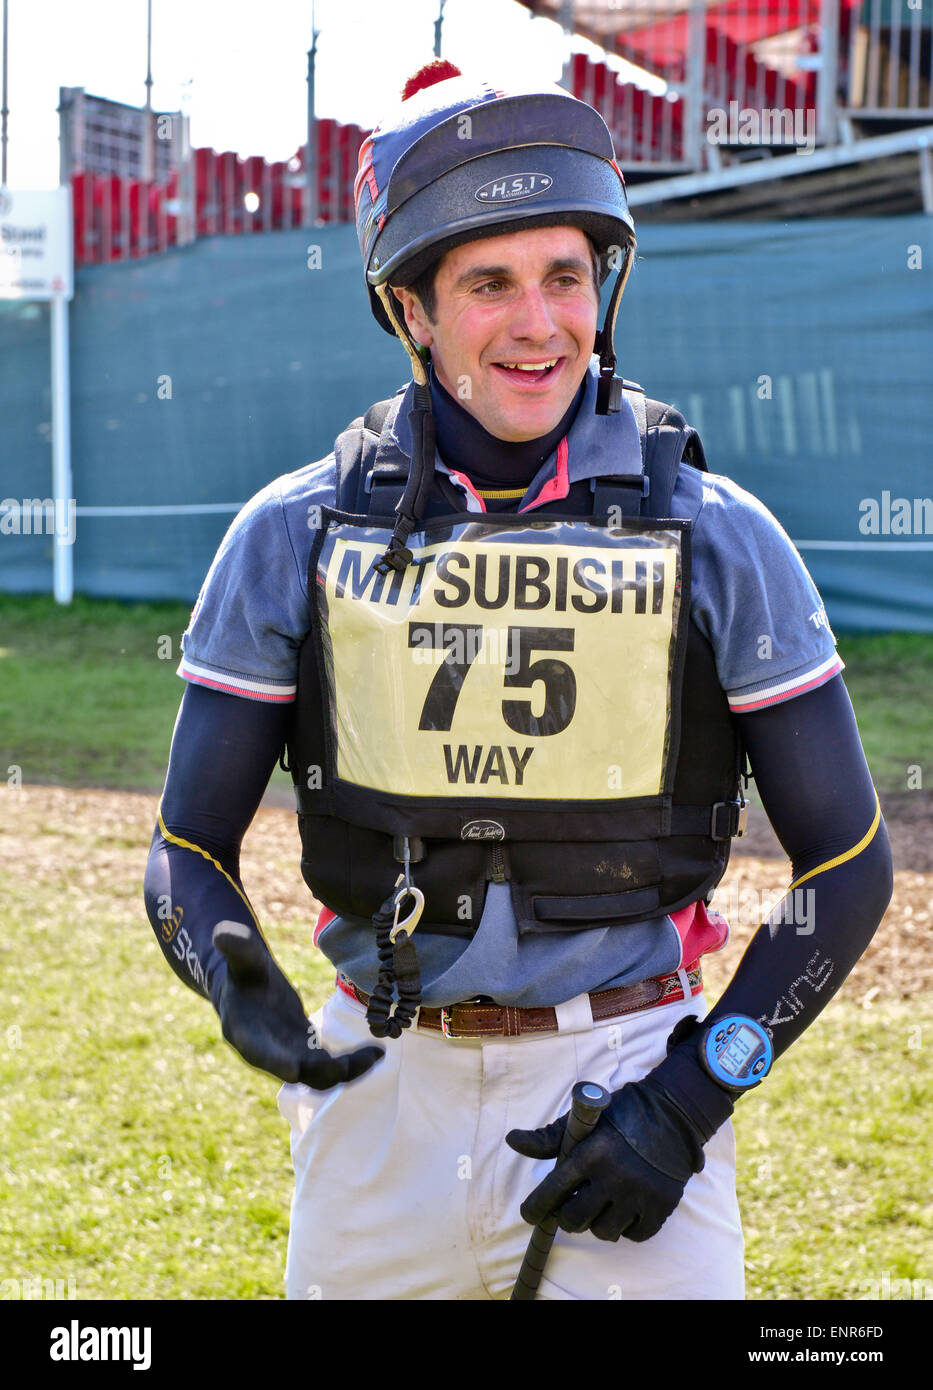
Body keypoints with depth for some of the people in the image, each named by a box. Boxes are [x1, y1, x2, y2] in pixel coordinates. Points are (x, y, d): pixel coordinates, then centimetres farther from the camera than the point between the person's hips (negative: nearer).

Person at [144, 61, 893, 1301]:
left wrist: (693, 1101, -12)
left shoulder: (715, 537, -4)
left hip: (628, 1072, -1)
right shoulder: (295, 538, -1)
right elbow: (187, 856, 2)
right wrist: (242, 989, -21)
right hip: (384, 1090, 2)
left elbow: (849, 867, -1)